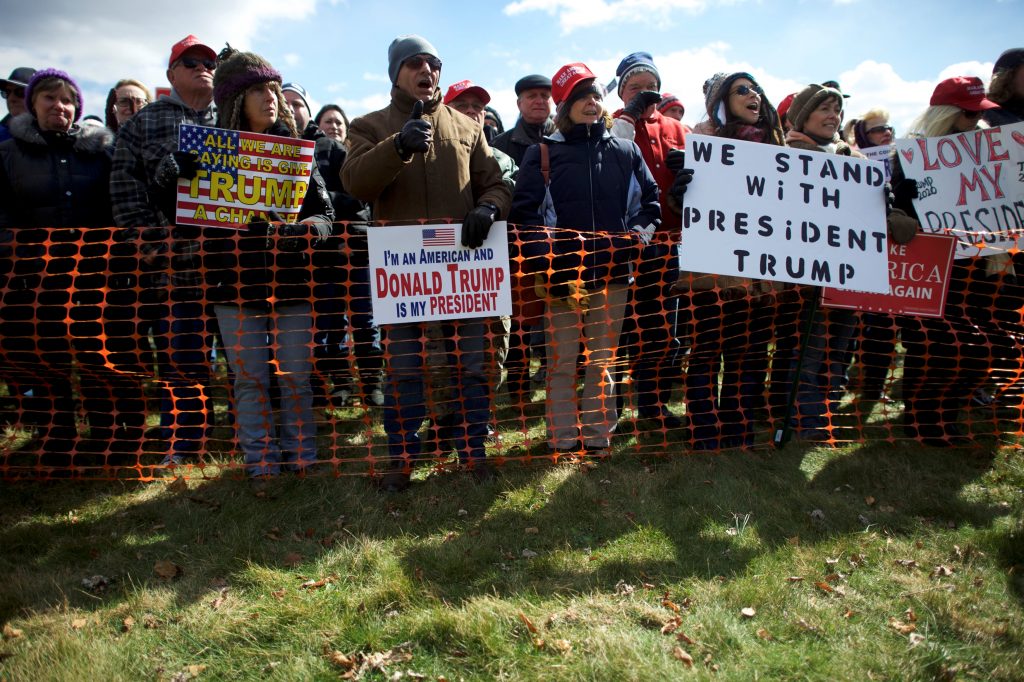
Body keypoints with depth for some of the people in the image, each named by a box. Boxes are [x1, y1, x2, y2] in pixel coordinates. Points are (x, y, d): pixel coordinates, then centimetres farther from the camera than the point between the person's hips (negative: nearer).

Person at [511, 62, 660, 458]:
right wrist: (546, 259, -13)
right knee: (562, 362, 3)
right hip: (562, 274, -2)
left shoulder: (626, 152, 11)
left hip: (613, 272, 3)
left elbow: (650, 201, 14)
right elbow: (524, 211, -3)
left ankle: (598, 437, 21)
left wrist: (635, 235, -3)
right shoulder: (543, 153, 3)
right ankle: (562, 440, 14)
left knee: (603, 361, 10)